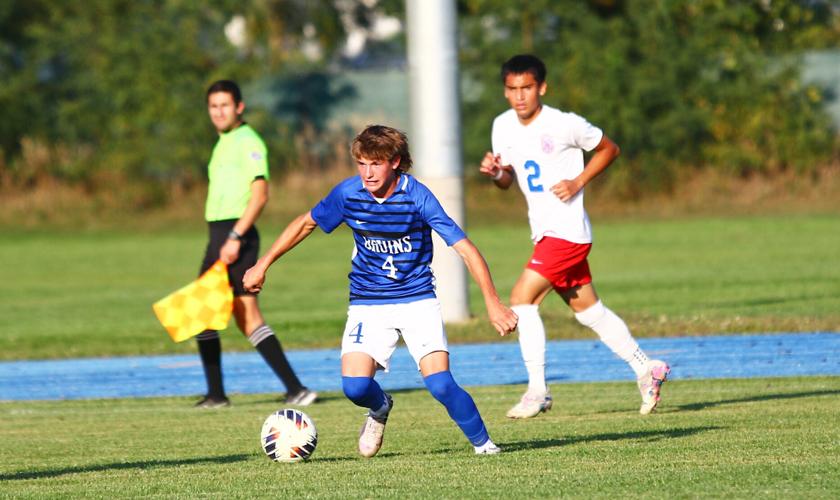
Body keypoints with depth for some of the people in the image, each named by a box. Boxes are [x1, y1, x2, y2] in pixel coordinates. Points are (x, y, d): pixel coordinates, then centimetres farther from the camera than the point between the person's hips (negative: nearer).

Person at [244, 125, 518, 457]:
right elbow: (306, 223, 10)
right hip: (368, 304, 3)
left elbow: (465, 249, -21)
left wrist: (492, 303, -28)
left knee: (440, 383, -20)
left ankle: (482, 443, 4)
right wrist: (263, 265, 11)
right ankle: (380, 410, 21)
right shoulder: (348, 193, -9)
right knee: (355, 387, -15)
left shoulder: (417, 196, -19)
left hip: (418, 300, -3)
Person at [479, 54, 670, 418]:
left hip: (567, 230, -8)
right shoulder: (503, 126, 4)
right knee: (587, 309, 15)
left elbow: (609, 149, 0)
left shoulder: (565, 125, -13)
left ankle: (537, 390, -12)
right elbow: (508, 180, 14)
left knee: (522, 298, -16)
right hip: (544, 233, 8)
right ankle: (645, 368, 28)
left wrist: (578, 182, -12)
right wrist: (494, 172, -9)